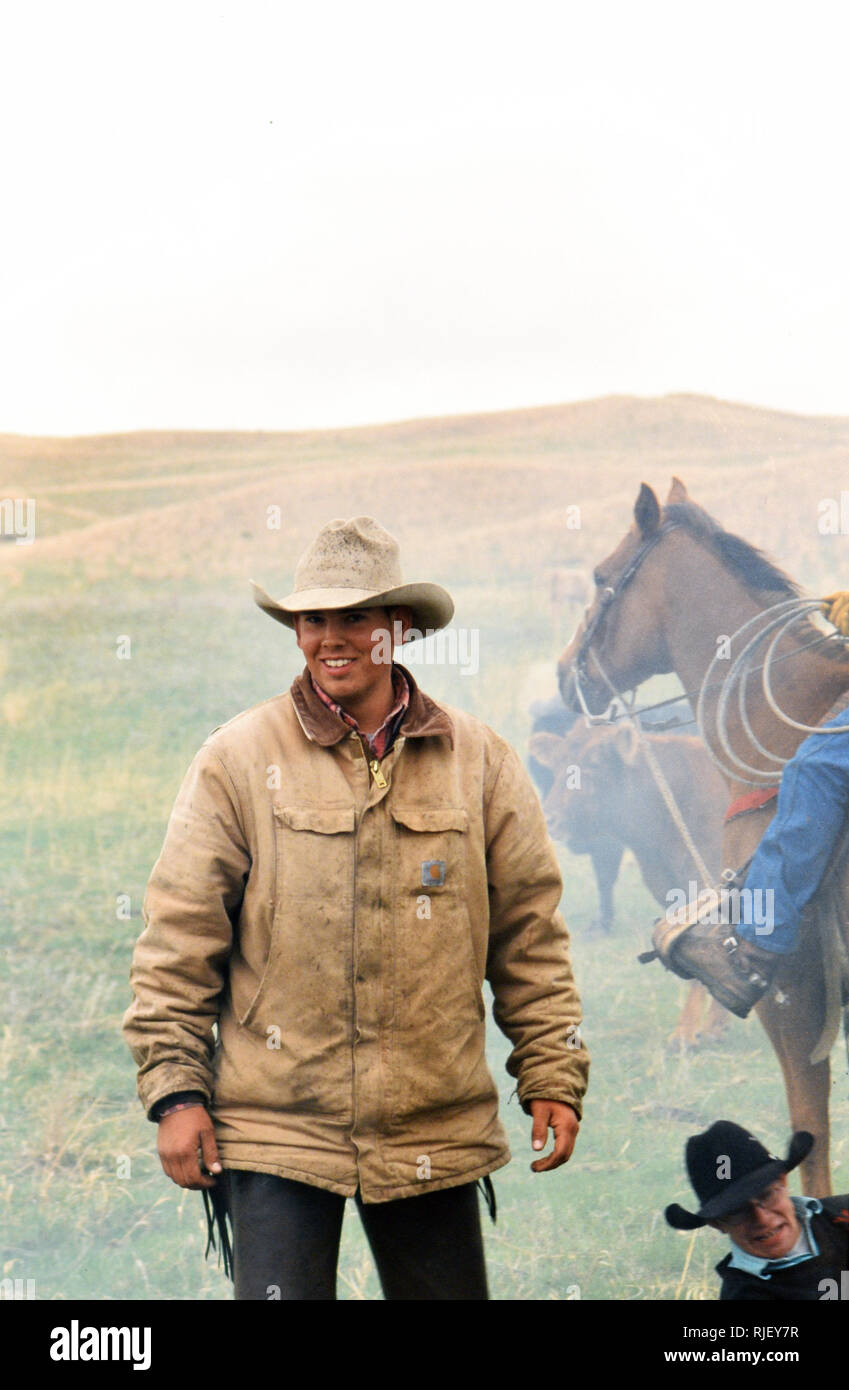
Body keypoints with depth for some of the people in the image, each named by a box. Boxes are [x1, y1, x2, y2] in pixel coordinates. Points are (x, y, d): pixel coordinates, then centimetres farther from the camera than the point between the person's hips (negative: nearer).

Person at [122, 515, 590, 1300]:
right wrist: (174, 1088, -5)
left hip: (435, 1137, 2)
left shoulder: (480, 763, 5)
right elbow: (179, 935, -1)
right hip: (274, 1126, -2)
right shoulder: (239, 761, -2)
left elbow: (530, 935, 9)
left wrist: (552, 1076, 5)